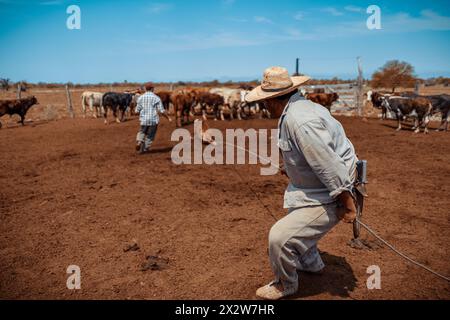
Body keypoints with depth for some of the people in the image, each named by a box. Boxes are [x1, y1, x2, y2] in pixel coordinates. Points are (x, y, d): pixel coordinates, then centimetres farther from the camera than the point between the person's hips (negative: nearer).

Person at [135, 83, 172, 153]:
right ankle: (144, 149, 14)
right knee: (150, 136, 12)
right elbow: (162, 111, -7)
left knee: (142, 132, 25)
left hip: (143, 120, 2)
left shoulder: (141, 98, 1)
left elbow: (137, 111, 3)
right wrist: (168, 118, 4)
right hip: (154, 120, -2)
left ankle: (139, 141, 0)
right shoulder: (156, 98, -5)